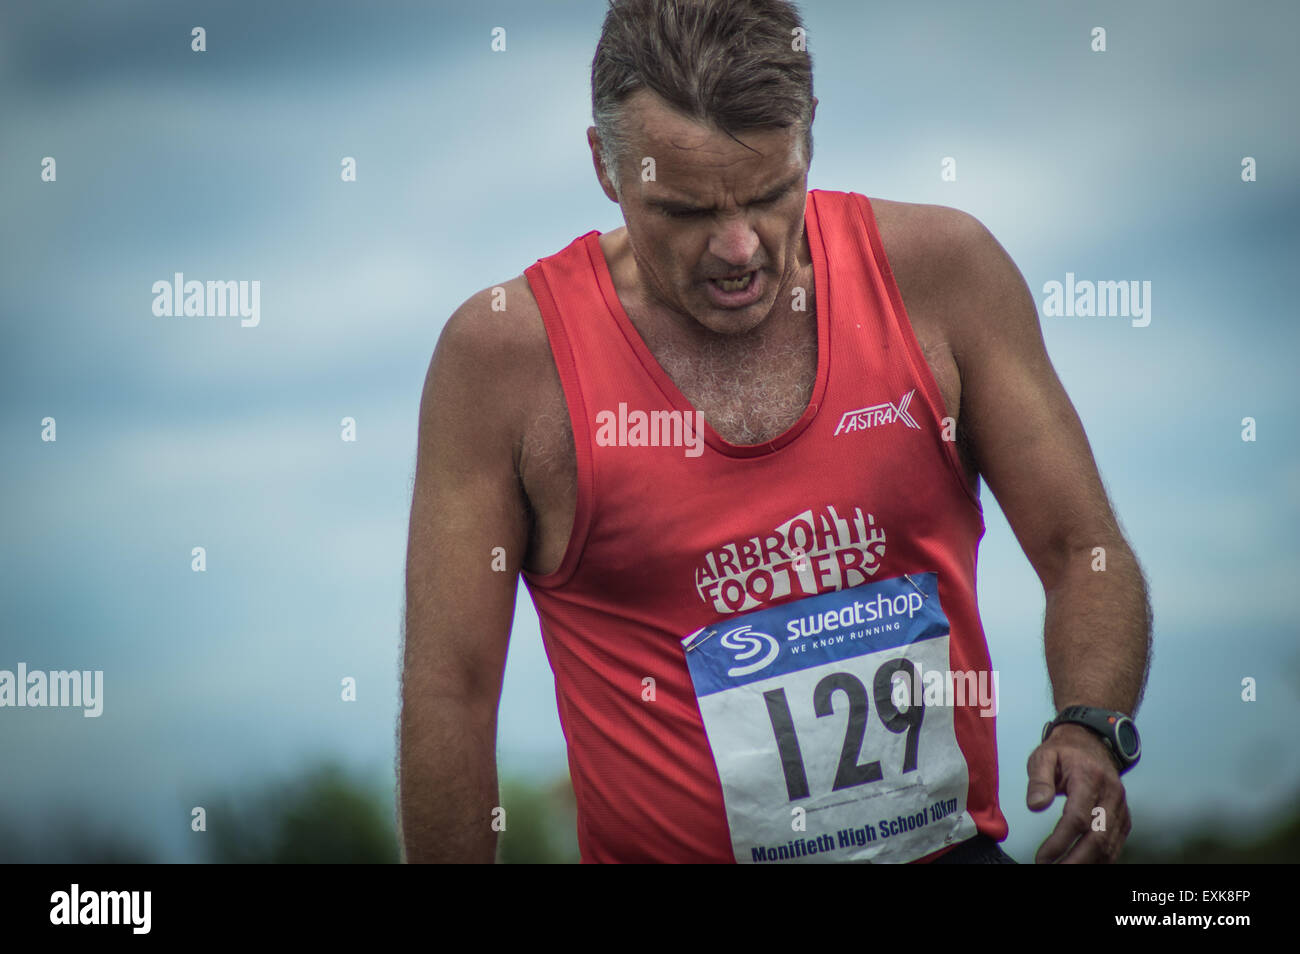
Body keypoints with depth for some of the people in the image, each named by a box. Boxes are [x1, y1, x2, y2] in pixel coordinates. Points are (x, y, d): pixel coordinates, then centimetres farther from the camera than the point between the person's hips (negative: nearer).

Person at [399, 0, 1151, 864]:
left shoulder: (939, 269, 3)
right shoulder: (506, 350, -5)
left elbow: (1085, 553, 10)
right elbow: (450, 693, 1)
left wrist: (1090, 729, -9)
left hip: (948, 845, 2)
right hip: (669, 850, -2)